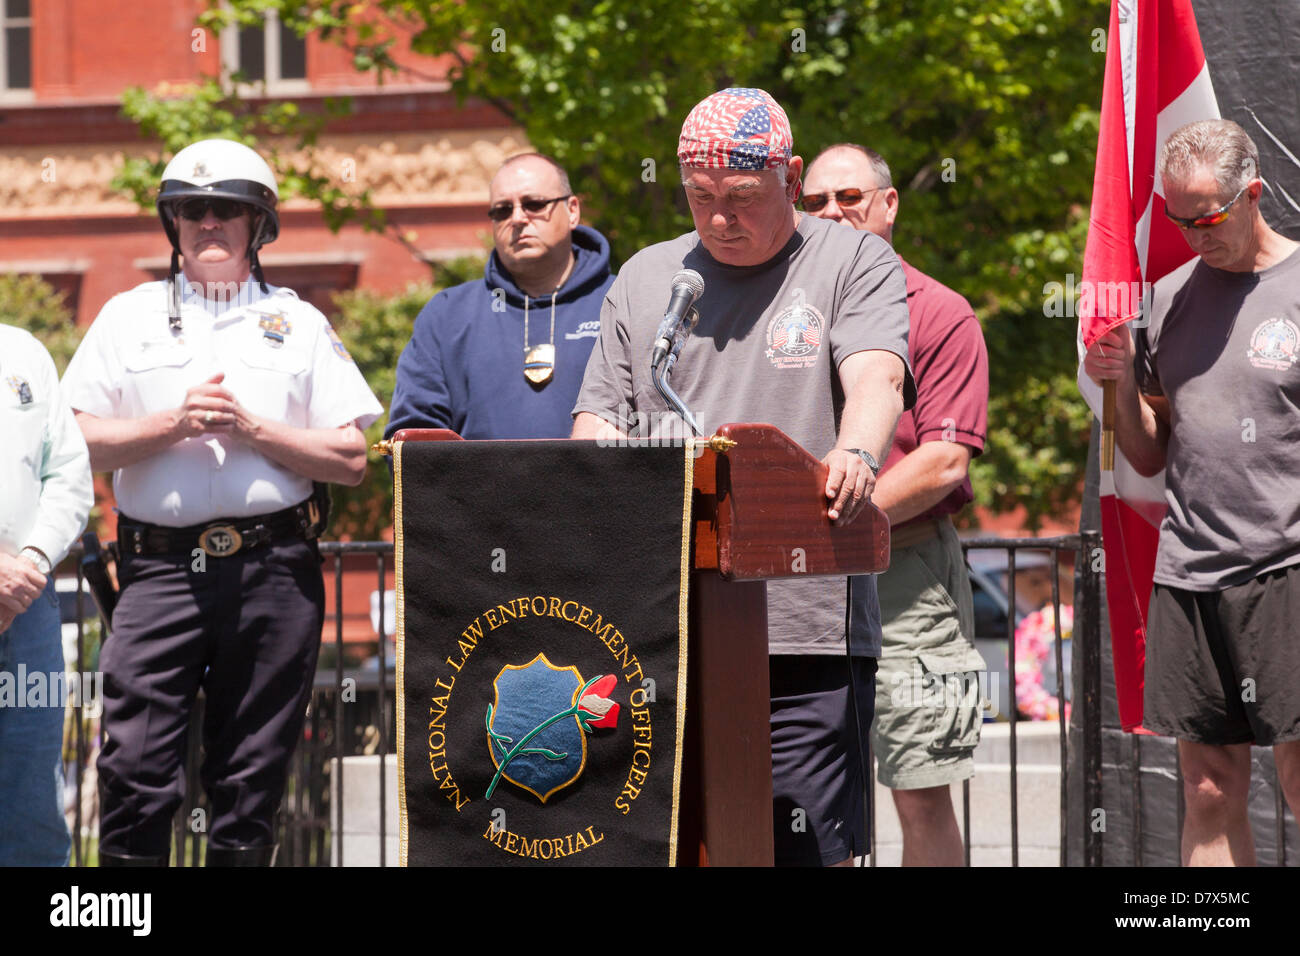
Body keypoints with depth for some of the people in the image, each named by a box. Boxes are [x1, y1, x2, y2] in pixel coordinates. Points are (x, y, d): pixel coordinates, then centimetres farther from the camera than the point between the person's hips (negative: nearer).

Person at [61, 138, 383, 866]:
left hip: (273, 570, 1)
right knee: (135, 765, -10)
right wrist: (174, 424, -8)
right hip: (160, 565, 0)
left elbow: (351, 460, 6)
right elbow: (80, 445, 5)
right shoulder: (129, 317, 14)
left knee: (252, 779, 2)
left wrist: (252, 428, -6)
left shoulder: (299, 324, 14)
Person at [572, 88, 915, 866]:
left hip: (806, 627, -3)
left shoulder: (855, 264, 6)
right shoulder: (645, 279, 18)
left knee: (809, 845, -5)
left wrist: (855, 456, -33)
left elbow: (877, 378, -12)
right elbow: (598, 417, 17)